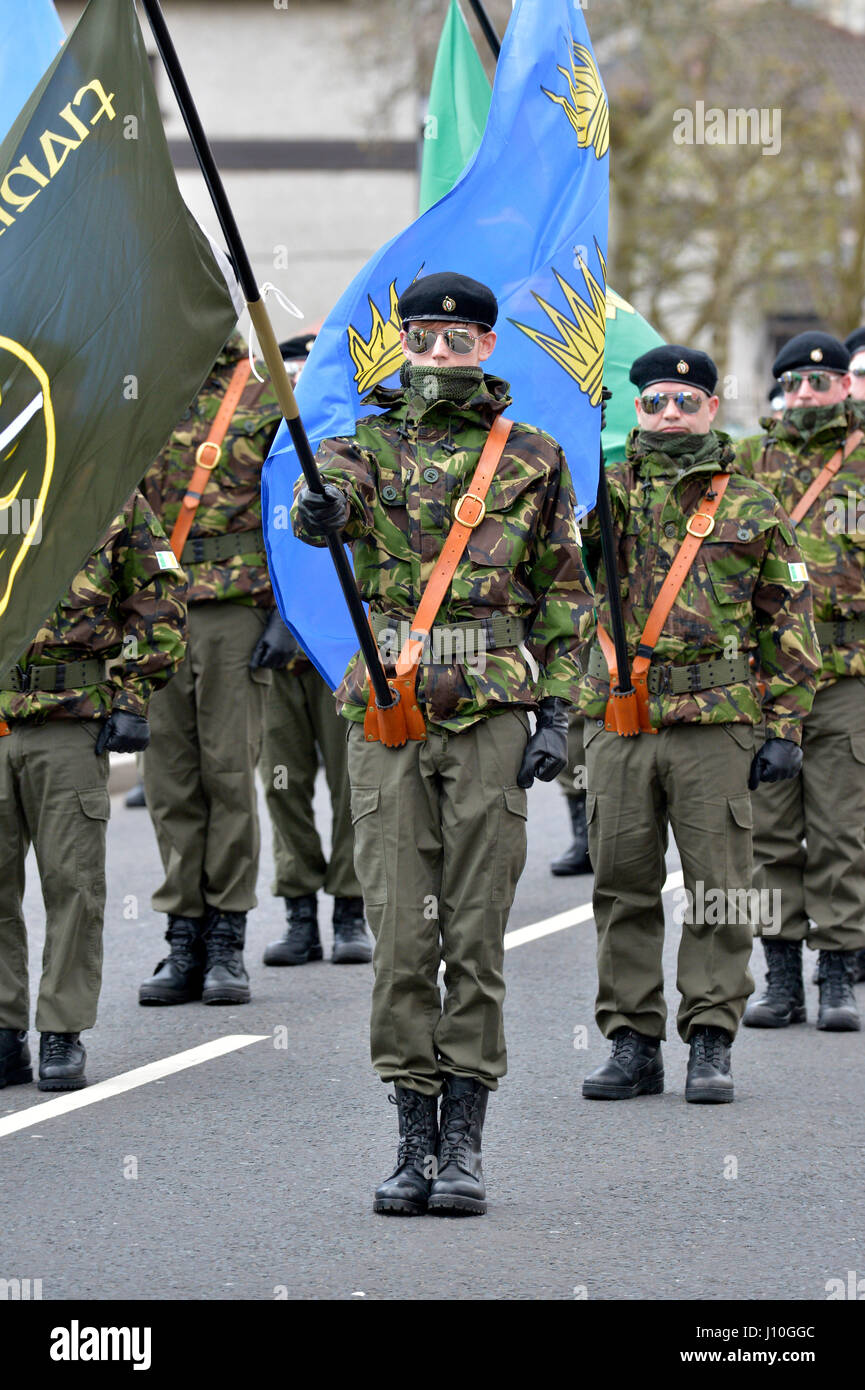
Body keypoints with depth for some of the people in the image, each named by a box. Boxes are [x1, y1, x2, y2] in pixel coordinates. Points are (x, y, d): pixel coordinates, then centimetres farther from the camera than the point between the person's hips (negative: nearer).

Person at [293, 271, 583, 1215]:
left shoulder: (533, 459, 9)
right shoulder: (366, 446, 8)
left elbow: (562, 595, 9)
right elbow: (327, 497, -15)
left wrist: (556, 715, 0)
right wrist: (319, 510, -40)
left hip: (491, 715, -1)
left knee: (477, 933, -1)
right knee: (400, 933, 1)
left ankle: (464, 1145, 5)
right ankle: (414, 1142, 7)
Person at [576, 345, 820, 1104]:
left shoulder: (753, 508, 7)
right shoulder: (607, 493, 10)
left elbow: (788, 623, 8)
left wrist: (786, 726, 1)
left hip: (716, 722, -1)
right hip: (617, 719, 1)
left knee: (717, 887, 0)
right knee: (623, 885, 5)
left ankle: (711, 1043, 8)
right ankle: (632, 1043, 12)